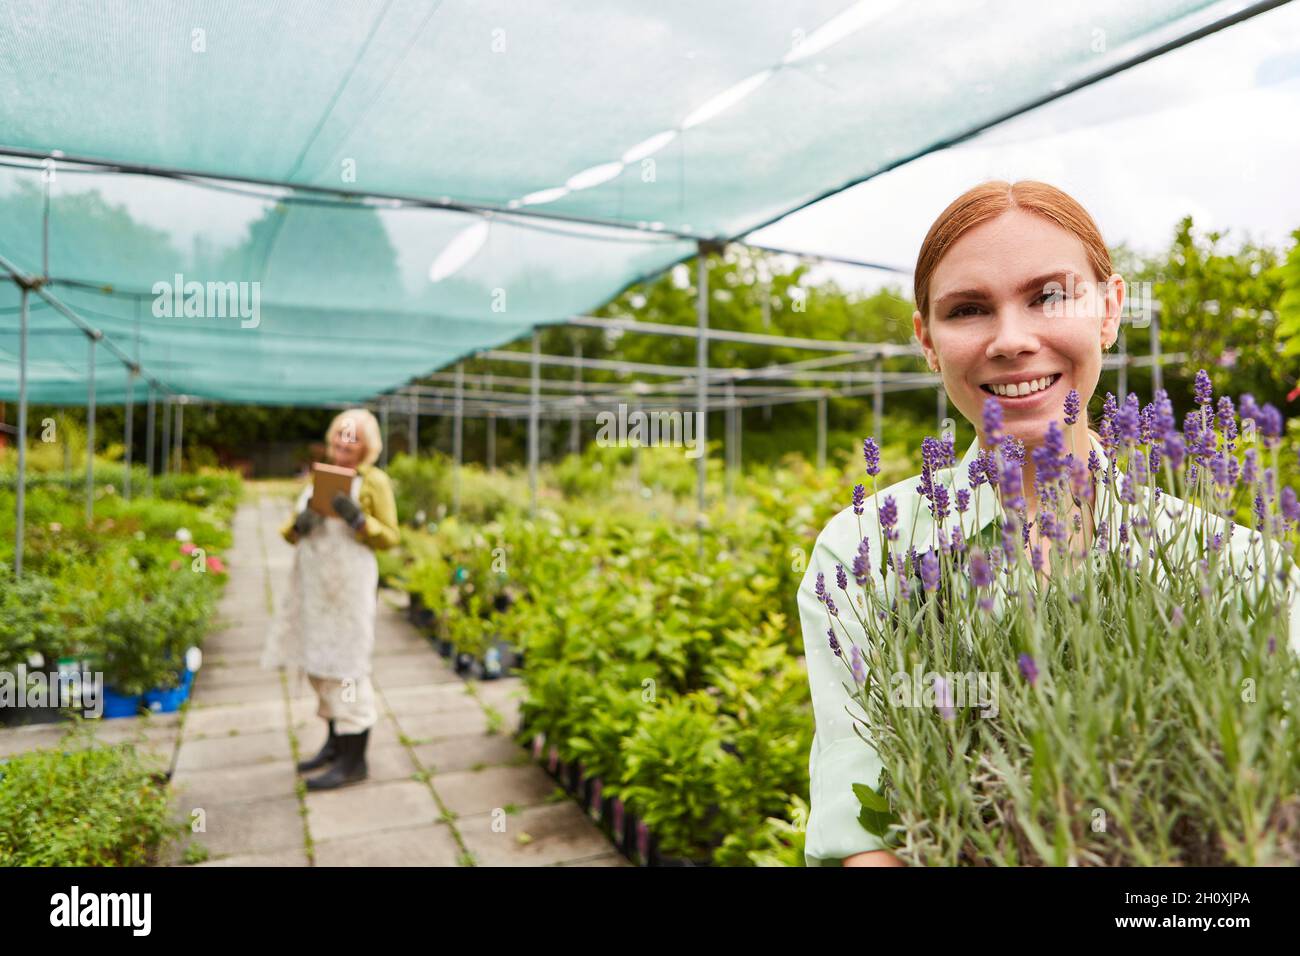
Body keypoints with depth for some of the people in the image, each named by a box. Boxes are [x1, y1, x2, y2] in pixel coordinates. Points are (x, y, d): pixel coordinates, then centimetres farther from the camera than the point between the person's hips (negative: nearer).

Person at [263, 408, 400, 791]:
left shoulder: (373, 480, -3)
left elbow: (389, 537, -5)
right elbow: (290, 530, 15)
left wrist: (358, 519, -22)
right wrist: (298, 525, -8)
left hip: (348, 584, -7)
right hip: (313, 585, 7)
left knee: (344, 668, -3)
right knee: (317, 664, 13)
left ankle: (353, 761, 6)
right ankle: (335, 744, 28)